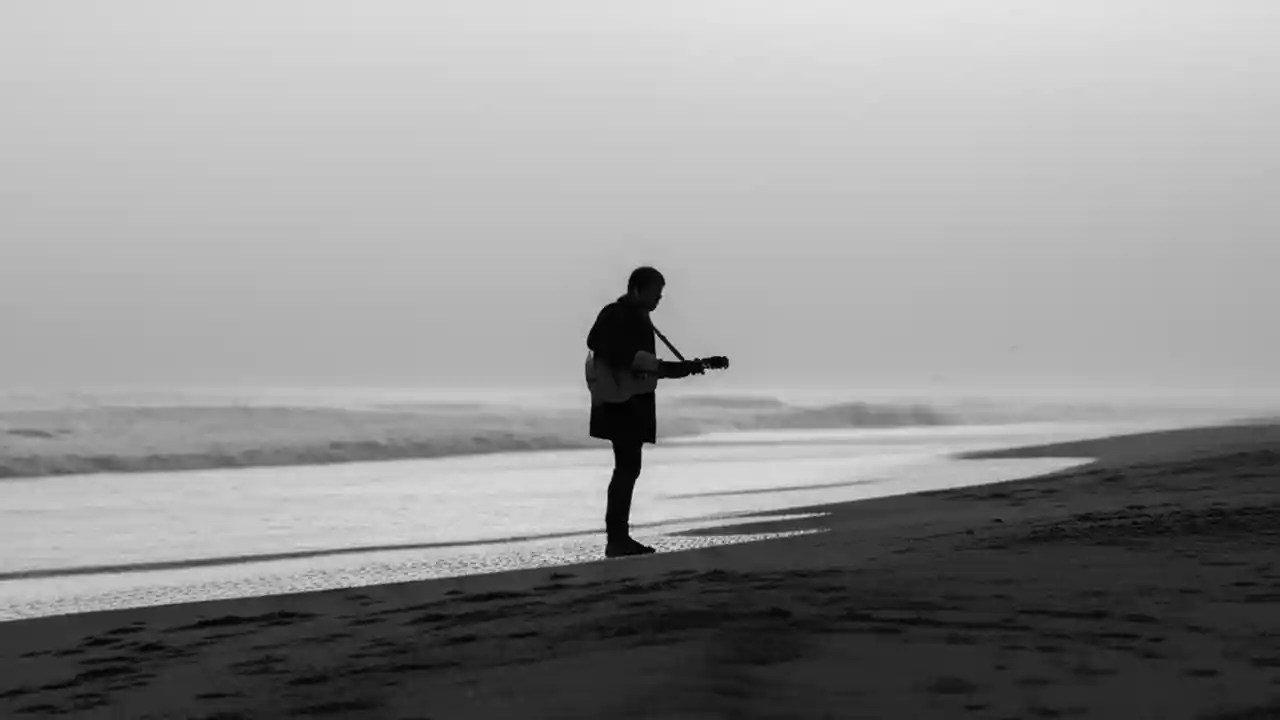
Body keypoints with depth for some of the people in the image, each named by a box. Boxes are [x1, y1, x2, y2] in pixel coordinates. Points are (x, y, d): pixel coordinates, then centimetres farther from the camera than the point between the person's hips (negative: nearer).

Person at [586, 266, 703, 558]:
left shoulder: (639, 317, 17)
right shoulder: (614, 314, -11)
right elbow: (595, 343, -26)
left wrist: (686, 368, 15)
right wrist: (632, 364, -25)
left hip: (634, 405, 10)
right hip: (619, 403, -10)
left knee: (628, 468, 11)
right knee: (628, 468, -12)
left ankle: (619, 537, 15)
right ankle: (616, 539, -11)